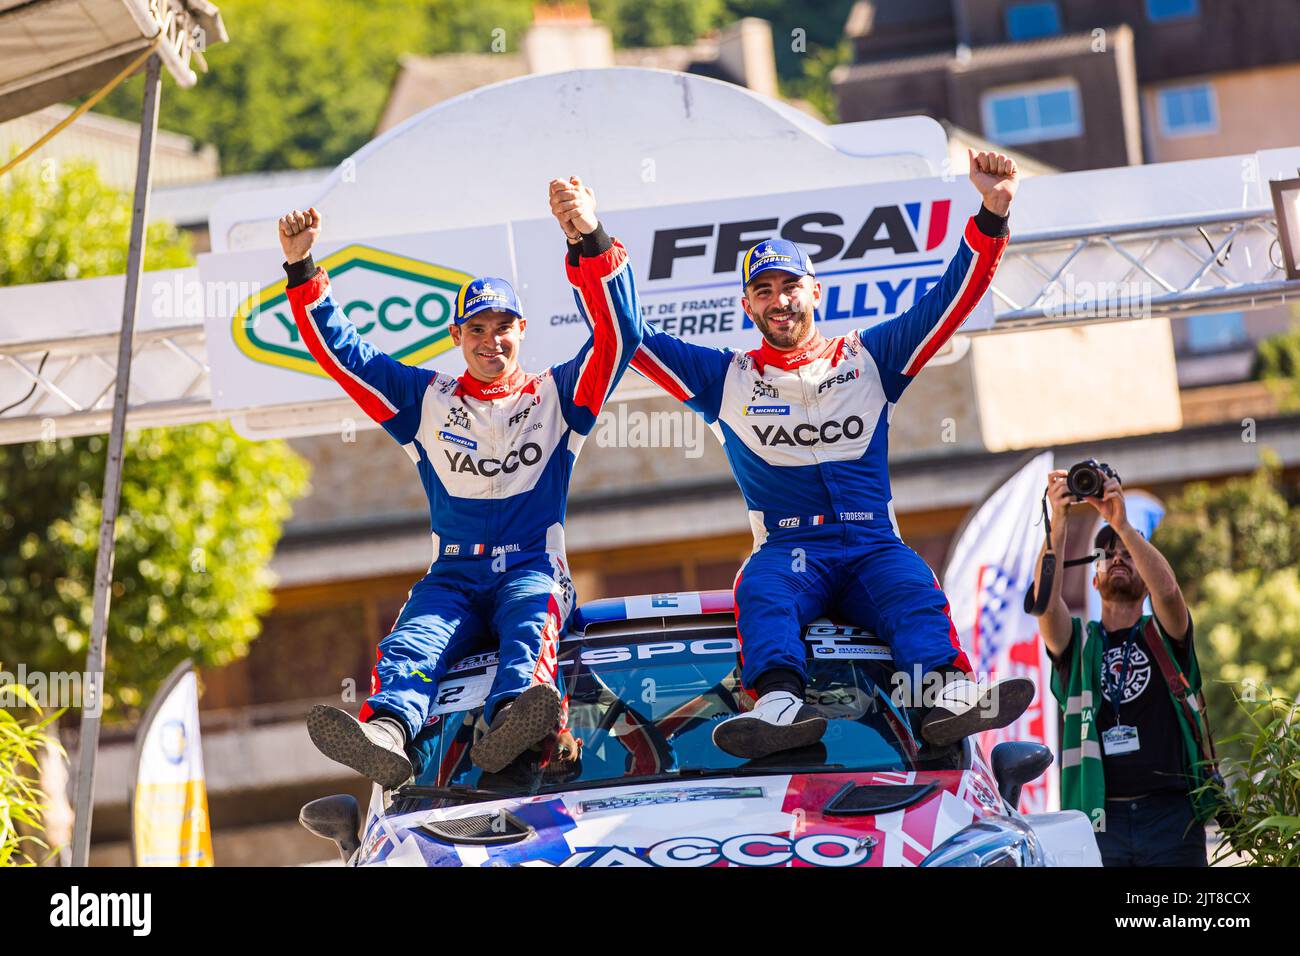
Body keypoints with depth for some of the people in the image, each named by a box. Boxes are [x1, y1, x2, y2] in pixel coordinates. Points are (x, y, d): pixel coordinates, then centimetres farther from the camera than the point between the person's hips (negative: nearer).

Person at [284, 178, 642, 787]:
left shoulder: (556, 396, 12)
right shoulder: (426, 401, 19)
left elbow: (618, 334, -3)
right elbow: (338, 350, 17)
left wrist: (591, 242, -18)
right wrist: (301, 269, 4)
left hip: (533, 571, -2)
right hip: (452, 578, 2)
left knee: (529, 622, -37)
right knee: (411, 644, -30)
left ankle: (511, 724, -67)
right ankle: (386, 733, -61)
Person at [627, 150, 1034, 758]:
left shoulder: (868, 359, 18)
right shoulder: (726, 378, 17)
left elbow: (952, 300, 12)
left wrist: (991, 214, -2)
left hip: (873, 545, 1)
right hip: (788, 548, -1)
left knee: (914, 589, -31)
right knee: (760, 590, -34)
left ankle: (947, 693, -56)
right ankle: (780, 703, -59)